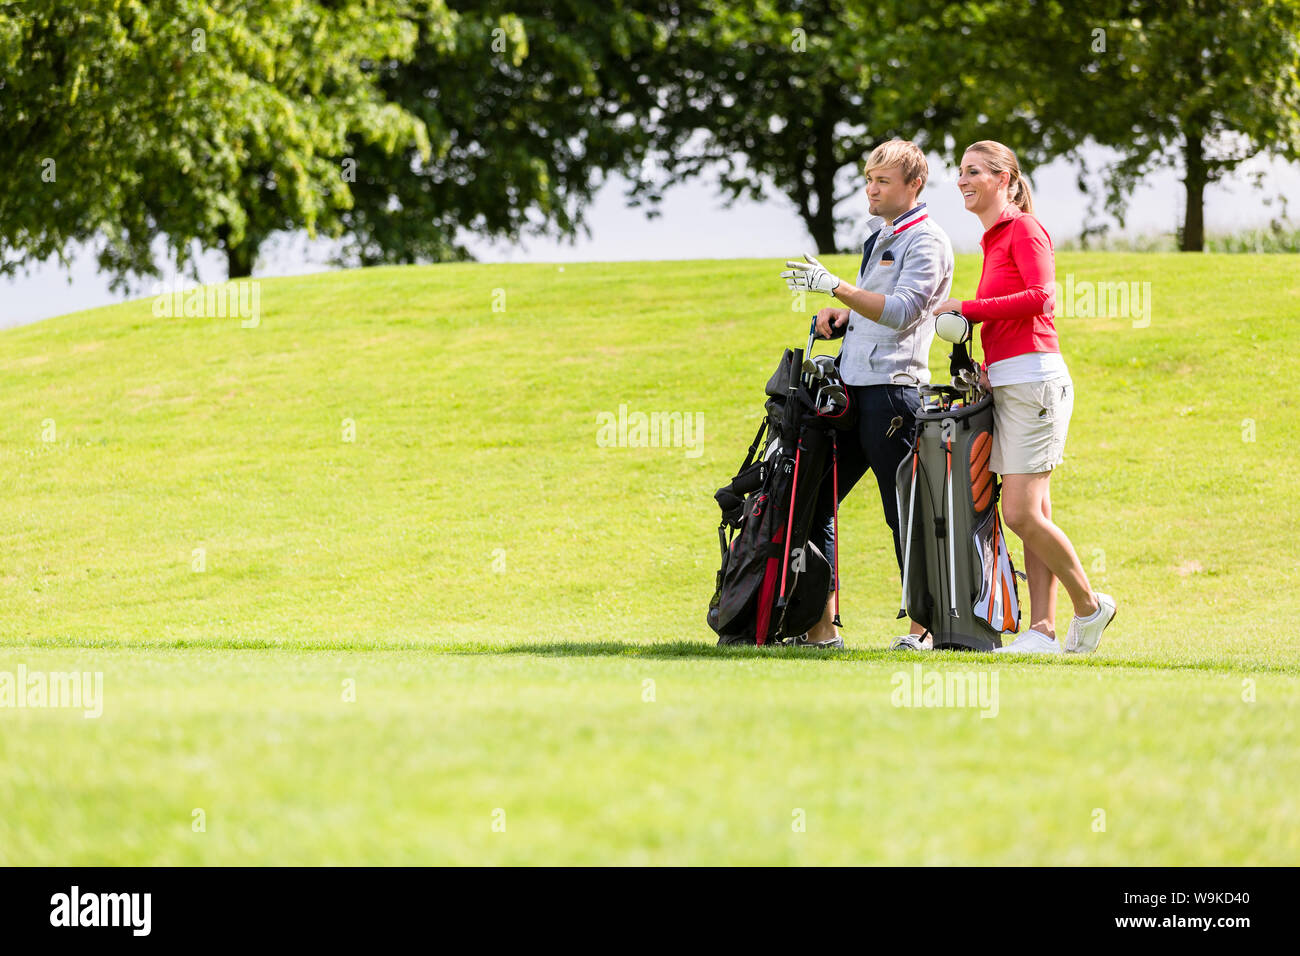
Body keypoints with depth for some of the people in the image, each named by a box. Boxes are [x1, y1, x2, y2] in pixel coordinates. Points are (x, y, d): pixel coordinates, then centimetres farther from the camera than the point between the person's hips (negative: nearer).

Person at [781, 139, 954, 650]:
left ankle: (923, 625, 1)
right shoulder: (880, 236, 20)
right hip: (851, 386, 9)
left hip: (891, 388, -9)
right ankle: (821, 625, 7)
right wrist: (839, 316, 10)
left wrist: (836, 287, -22)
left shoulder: (927, 241, -7)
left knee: (903, 511, -5)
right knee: (814, 501, 5)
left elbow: (902, 311, -19)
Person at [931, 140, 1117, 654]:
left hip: (1034, 379, -9)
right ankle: (1043, 629, 3)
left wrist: (967, 308, -17)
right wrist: (986, 366, 4)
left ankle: (1089, 606, 3)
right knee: (1033, 515, 5)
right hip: (1007, 382, 9)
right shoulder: (994, 238, 20)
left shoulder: (1024, 229, -6)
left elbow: (1041, 297, -20)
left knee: (1021, 514, -11)